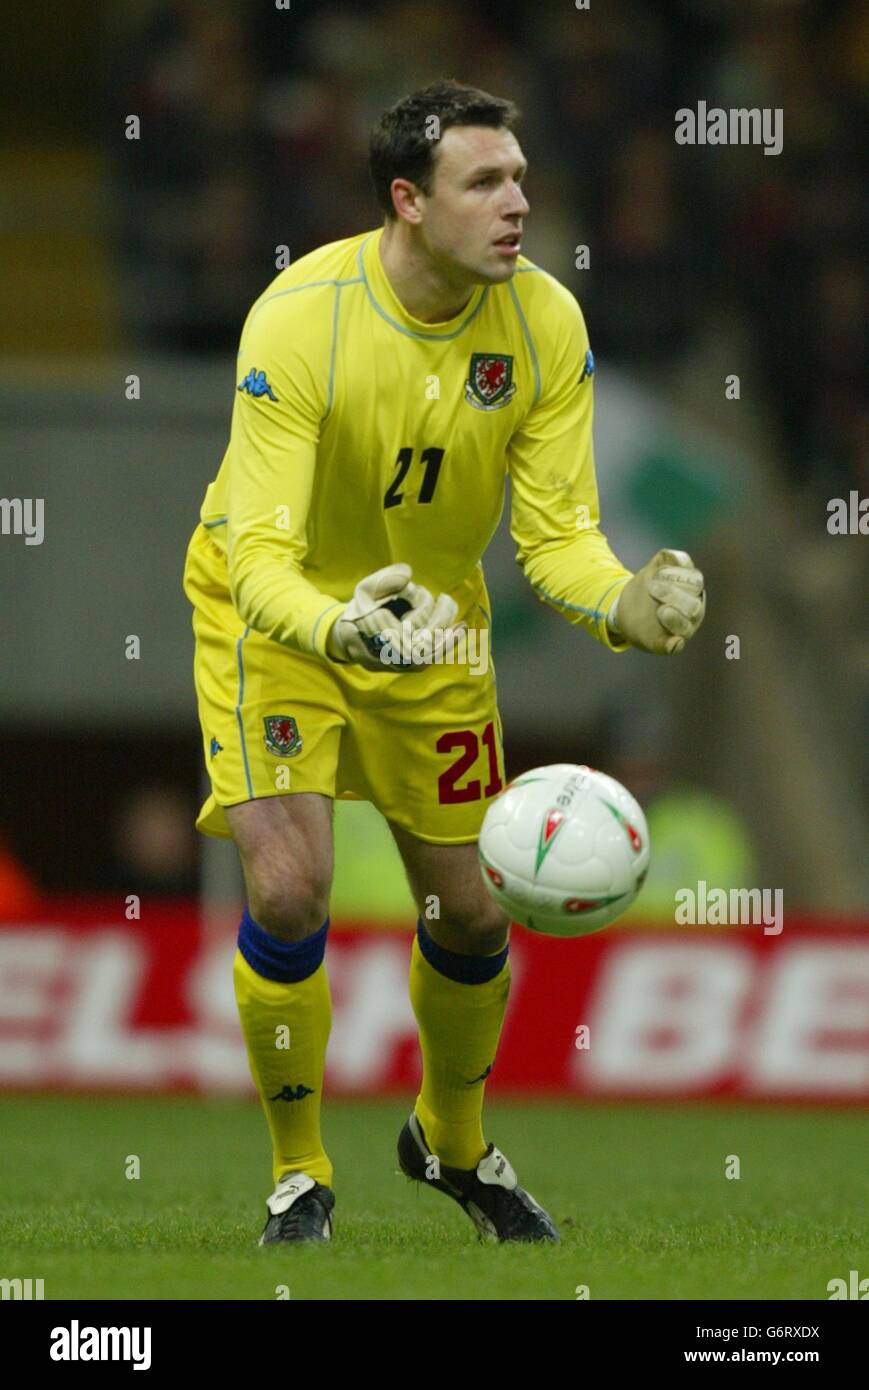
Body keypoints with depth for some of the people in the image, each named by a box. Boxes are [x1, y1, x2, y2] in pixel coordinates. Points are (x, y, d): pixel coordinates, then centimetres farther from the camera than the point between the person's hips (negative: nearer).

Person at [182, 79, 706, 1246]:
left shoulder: (545, 322, -18)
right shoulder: (301, 319, -31)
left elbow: (557, 533, -14)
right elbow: (260, 555, -34)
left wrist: (622, 607, -37)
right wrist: (338, 629, -55)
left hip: (435, 622, 4)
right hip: (275, 614, -4)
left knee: (469, 913, 8)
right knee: (288, 890, -20)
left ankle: (452, 1140, 38)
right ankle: (299, 1175, 2)